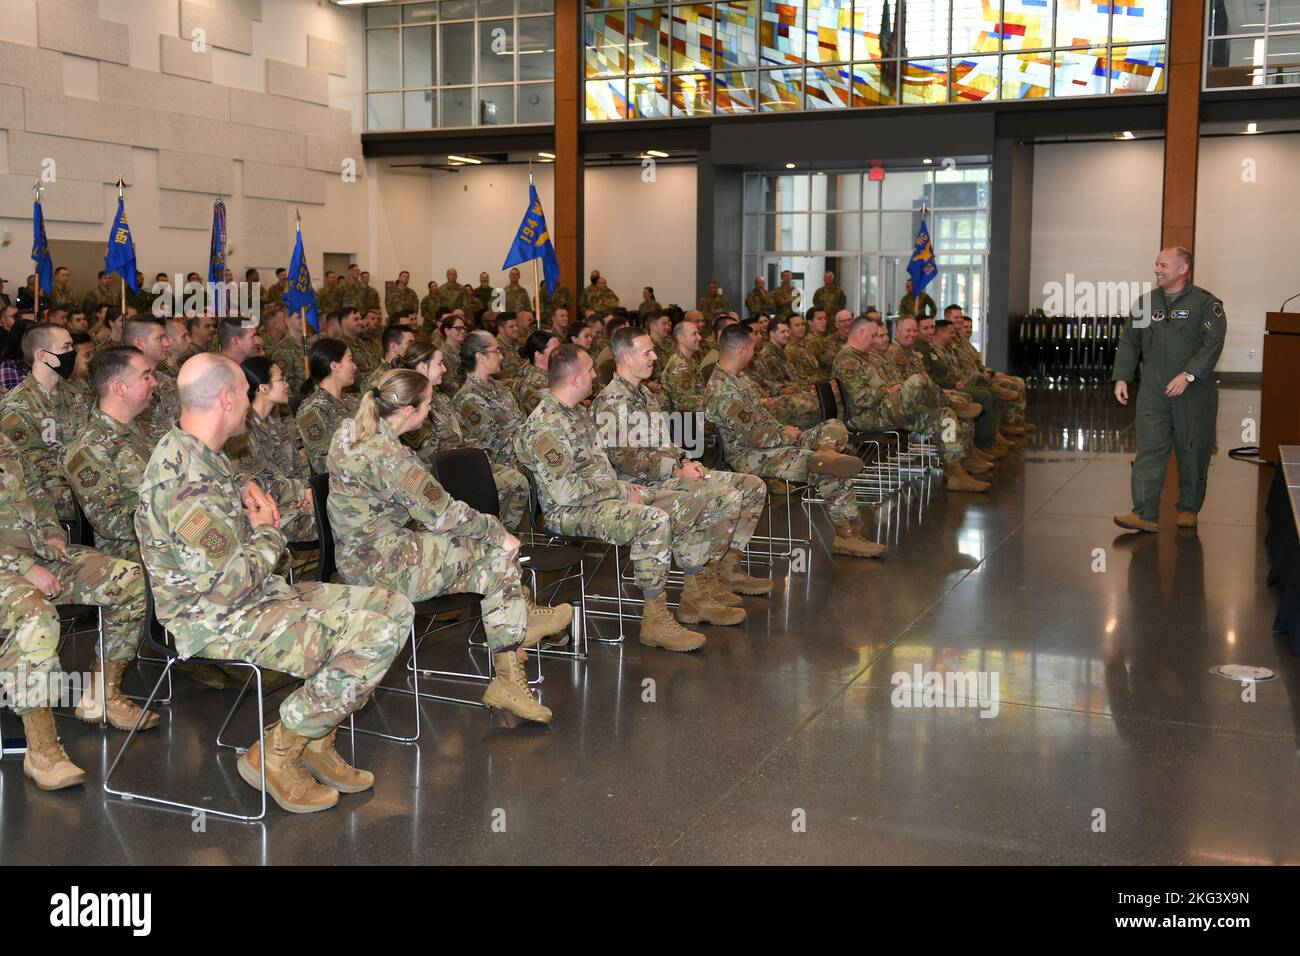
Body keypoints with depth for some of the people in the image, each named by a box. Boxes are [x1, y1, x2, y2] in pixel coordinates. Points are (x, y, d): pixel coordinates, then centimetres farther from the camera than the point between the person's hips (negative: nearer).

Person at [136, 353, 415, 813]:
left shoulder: (195, 452, 9)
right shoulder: (188, 478, -24)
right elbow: (228, 584, -25)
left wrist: (259, 514, 5)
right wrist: (268, 531, -7)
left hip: (258, 593, 10)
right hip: (217, 623, -10)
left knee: (394, 608, 3)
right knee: (376, 635, -21)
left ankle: (316, 741, 10)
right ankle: (274, 754, -6)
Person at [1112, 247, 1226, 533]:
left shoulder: (1206, 303, -3)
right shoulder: (1146, 303, 11)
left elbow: (1213, 344, -11)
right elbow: (1129, 342, 13)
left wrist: (1188, 375, -21)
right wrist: (1121, 377, 2)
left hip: (1194, 393, -3)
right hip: (1153, 392, 3)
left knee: (1192, 452, 7)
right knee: (1149, 450, -7)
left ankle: (1189, 509, 24)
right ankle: (1146, 514, -9)